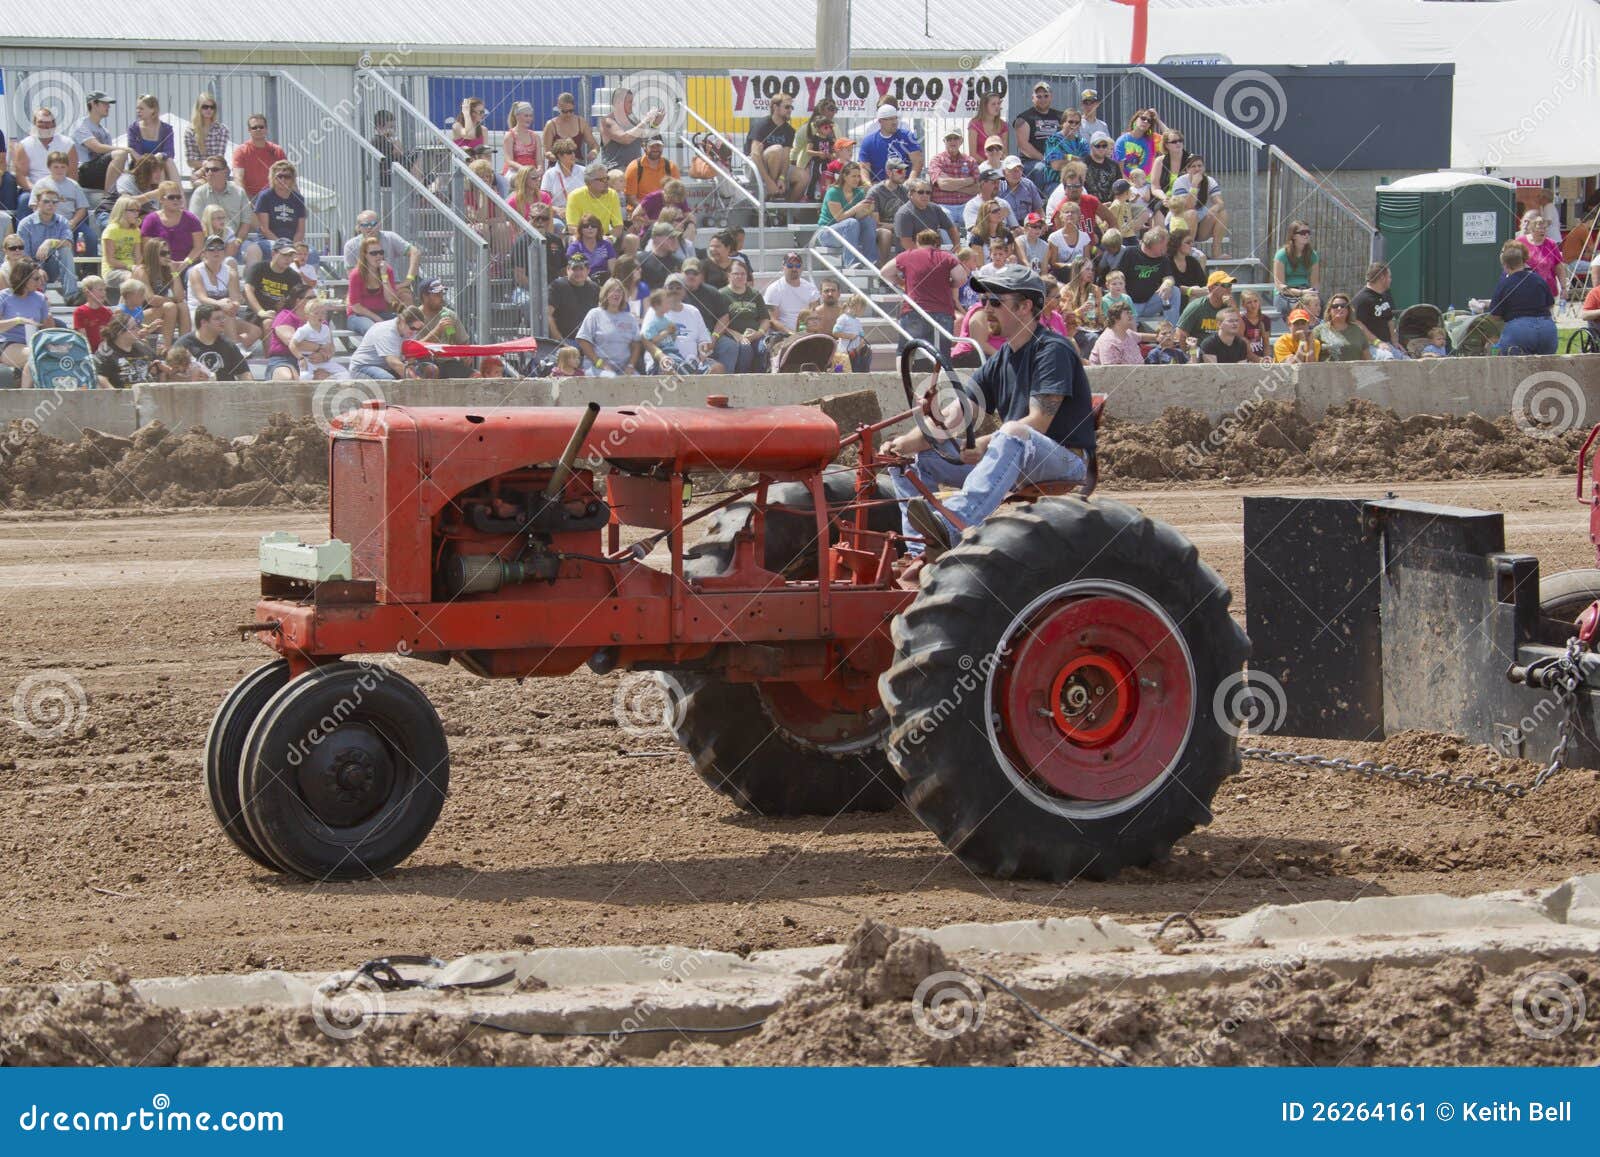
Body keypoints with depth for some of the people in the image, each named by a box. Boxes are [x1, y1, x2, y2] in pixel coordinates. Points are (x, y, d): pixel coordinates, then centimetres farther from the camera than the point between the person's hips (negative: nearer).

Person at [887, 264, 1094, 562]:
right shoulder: (1000, 360, 15)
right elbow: (953, 416, 6)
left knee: (1013, 433, -41)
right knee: (913, 458, 1)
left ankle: (949, 529, -60)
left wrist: (984, 445, -28)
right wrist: (908, 442, -11)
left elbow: (1038, 423, -20)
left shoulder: (1052, 350, -8)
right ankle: (923, 552, -17)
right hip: (1011, 462, 9)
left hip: (1065, 459, -8)